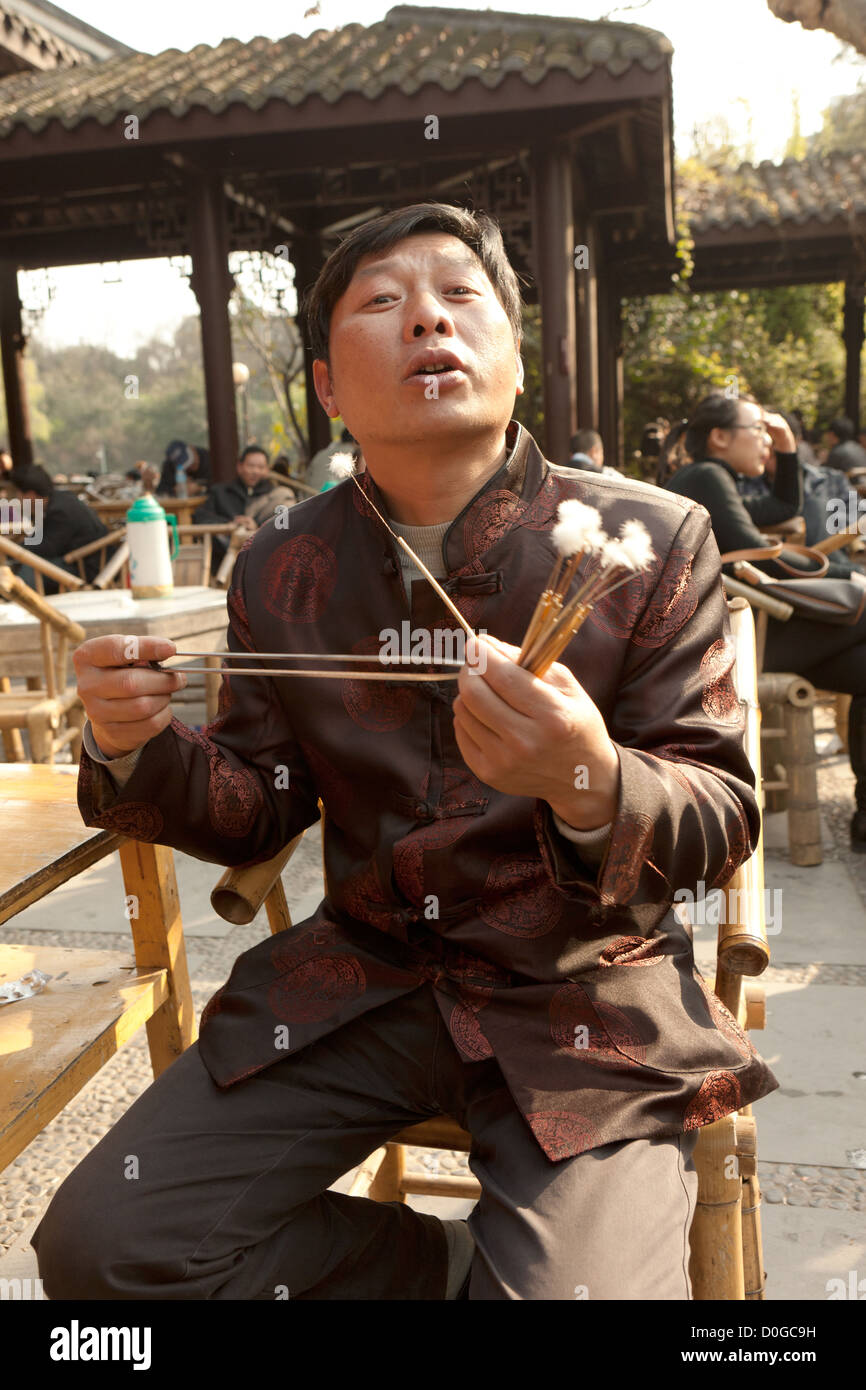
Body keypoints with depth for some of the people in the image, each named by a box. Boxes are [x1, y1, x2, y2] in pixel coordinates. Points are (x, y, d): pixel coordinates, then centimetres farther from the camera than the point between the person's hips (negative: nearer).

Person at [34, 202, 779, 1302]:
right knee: (97, 1244, -6)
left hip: (583, 994, -2)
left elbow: (725, 822, -8)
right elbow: (259, 816, 8)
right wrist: (141, 746, -13)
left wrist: (592, 787, -31)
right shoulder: (280, 572, 2)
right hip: (358, 980, 4)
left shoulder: (651, 539, -8)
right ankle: (453, 1268, 13)